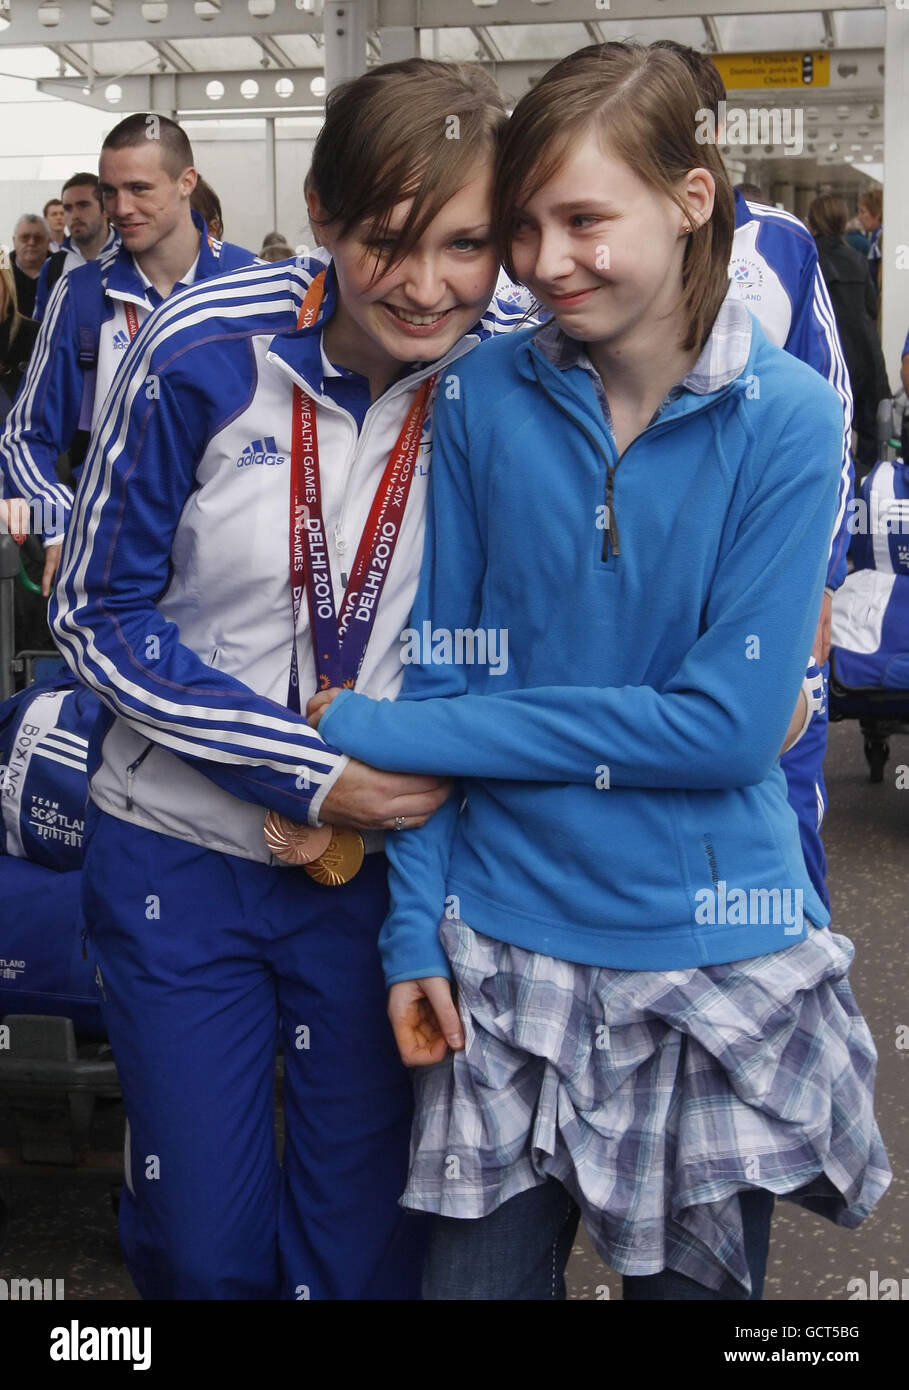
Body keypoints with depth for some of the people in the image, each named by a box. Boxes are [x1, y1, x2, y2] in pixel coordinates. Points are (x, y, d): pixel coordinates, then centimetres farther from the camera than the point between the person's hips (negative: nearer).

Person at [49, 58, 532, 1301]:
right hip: (181, 854, 0)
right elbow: (97, 613, -9)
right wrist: (313, 774, -16)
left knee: (364, 1246, 13)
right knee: (202, 1244, 13)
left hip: (387, 863, 1)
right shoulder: (204, 351, -17)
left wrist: (442, 762, -14)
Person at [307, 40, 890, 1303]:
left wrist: (391, 731, -15)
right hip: (505, 948, 2)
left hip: (712, 959, -1)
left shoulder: (787, 420, -10)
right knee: (480, 1272, 12)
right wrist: (414, 925, -5)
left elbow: (728, 720, -16)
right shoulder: (486, 398, -3)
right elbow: (443, 666, 1)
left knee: (694, 1274, 15)